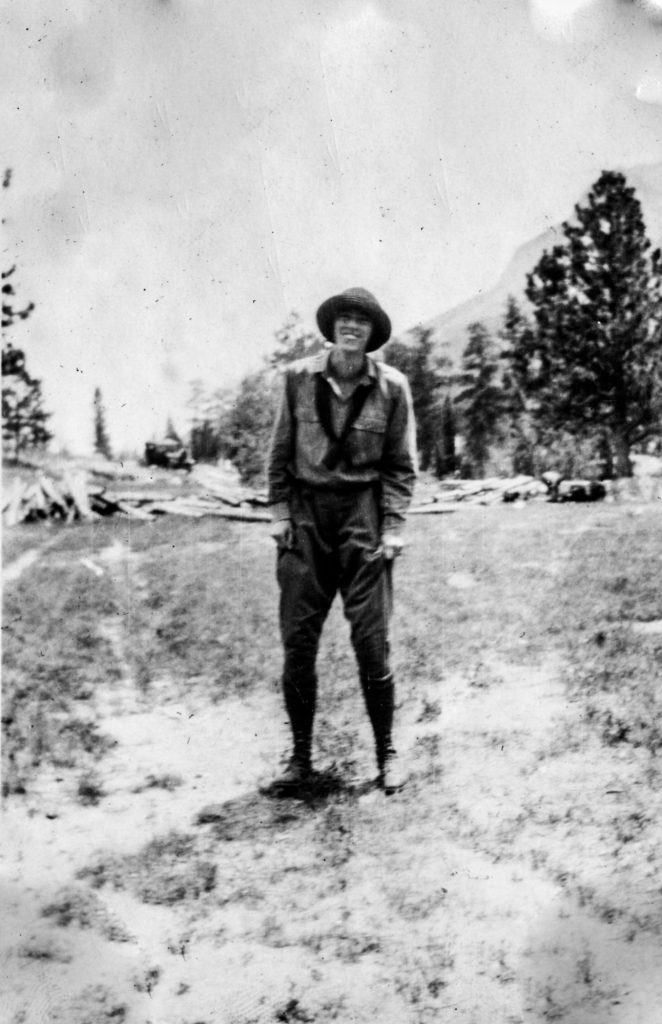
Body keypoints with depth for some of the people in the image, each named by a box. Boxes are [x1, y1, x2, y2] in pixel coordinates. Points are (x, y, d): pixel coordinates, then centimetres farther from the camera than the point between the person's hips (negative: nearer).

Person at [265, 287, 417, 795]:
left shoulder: (391, 386, -1)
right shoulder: (300, 377, 1)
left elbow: (401, 465, 3)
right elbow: (281, 451, 8)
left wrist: (393, 526, -5)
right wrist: (280, 511, 2)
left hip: (363, 510, -1)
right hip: (306, 511, 2)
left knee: (371, 640, -2)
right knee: (297, 640, 2)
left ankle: (387, 753, 14)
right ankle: (301, 758, 14)